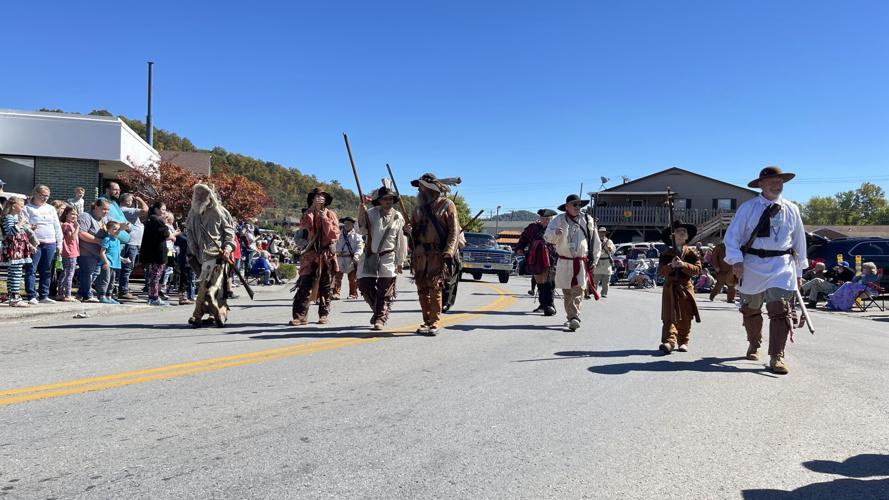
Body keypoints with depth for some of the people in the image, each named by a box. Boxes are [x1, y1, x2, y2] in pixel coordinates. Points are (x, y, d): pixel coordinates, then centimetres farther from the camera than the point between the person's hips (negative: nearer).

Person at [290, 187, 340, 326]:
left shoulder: (330, 214, 6)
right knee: (304, 285, -9)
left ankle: (323, 314, 15)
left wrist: (325, 220, -13)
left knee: (325, 287, 5)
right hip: (312, 254, 1)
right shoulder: (309, 214, 11)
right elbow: (303, 224, -13)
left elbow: (335, 234, -6)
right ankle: (300, 315, -8)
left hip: (327, 254, -1)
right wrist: (312, 209, -17)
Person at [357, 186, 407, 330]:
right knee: (365, 286, 1)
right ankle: (378, 310, 25)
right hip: (369, 256, 1)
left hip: (387, 258, -1)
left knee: (385, 291, -1)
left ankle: (380, 318, 11)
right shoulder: (371, 213, 0)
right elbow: (361, 231, -5)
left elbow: (401, 241, 7)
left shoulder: (398, 218, 2)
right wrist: (361, 213, -20)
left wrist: (400, 262, 7)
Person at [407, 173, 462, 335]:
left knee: (434, 288, -11)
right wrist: (408, 230, -4)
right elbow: (414, 229, 21)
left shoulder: (447, 205, 0)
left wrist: (448, 252, -17)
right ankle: (427, 322, 13)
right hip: (420, 254, 5)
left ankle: (435, 323, -6)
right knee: (422, 289, 5)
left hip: (438, 254, -5)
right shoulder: (419, 207, 17)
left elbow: (454, 231, -5)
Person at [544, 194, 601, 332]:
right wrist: (555, 233, -31)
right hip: (564, 262, 0)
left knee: (578, 291, -12)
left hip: (582, 262, 0)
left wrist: (594, 260, 8)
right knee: (567, 292, 7)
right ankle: (570, 317, 20)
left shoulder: (588, 221, 5)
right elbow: (547, 237, -8)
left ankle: (575, 318, -14)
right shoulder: (559, 220, 0)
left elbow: (596, 242, 12)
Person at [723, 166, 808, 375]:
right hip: (753, 265, 0)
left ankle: (777, 357, -7)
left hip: (781, 265, 1)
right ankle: (754, 345, 38)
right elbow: (732, 235, -6)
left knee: (780, 310, -12)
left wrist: (798, 271, 16)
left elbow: (799, 240, 15)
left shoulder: (792, 210, 8)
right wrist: (736, 260, -19)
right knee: (751, 310, 14)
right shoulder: (748, 208, -1)